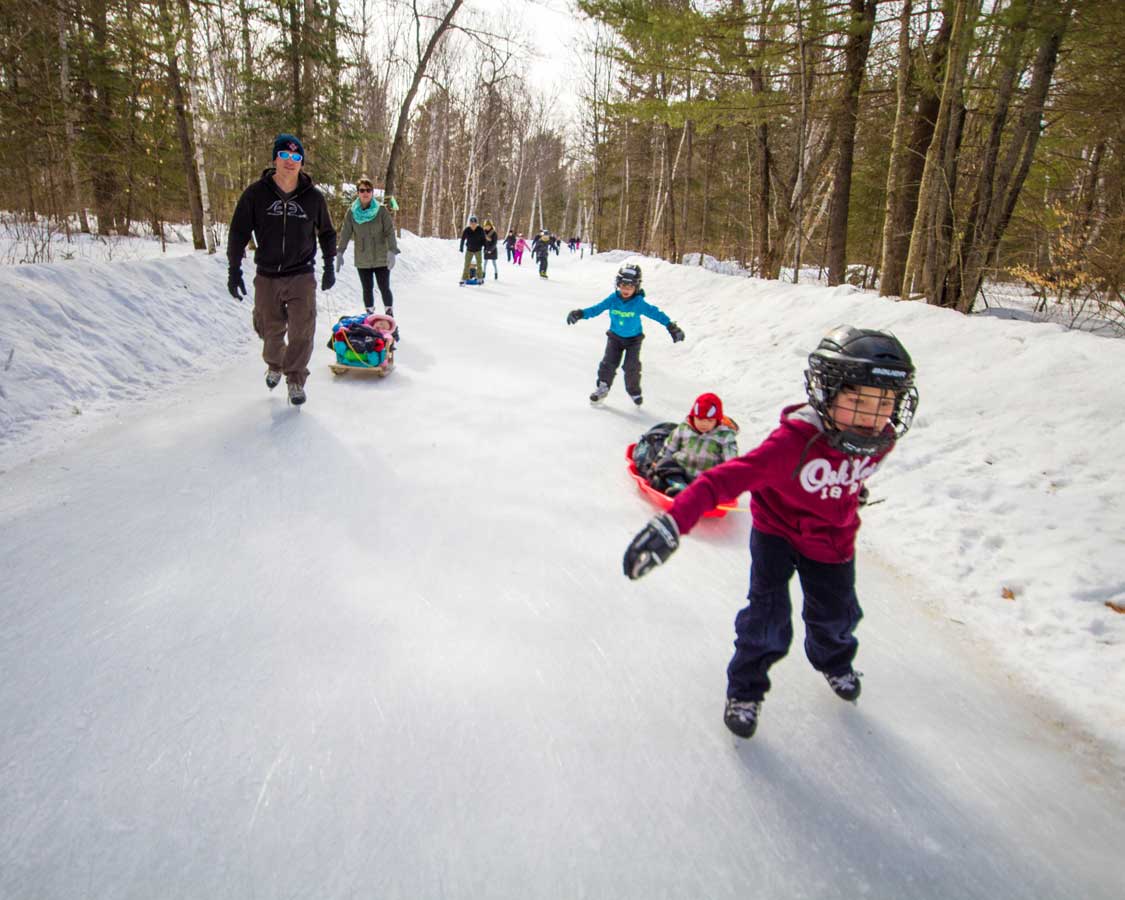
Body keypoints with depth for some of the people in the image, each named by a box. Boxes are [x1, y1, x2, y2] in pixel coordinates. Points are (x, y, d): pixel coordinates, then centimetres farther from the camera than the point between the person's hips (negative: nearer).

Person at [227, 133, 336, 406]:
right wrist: (234, 270, -5)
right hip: (267, 276, 1)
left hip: (302, 276, -1)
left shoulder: (313, 197, -1)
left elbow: (327, 233, 13)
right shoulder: (256, 193, -4)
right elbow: (239, 232, 0)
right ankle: (275, 365, 41)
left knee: (302, 331, -8)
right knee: (270, 330, 13)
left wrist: (329, 267, 12)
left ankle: (295, 379, 7)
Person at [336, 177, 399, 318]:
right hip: (362, 260, 2)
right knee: (367, 289, 10)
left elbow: (390, 231, -11)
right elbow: (345, 233, -1)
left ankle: (390, 316, 13)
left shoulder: (381, 210, -6)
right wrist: (339, 253, -9)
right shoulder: (351, 212, 0)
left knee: (384, 288, 2)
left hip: (381, 259, -2)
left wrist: (392, 251, -22)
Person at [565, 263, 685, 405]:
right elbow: (597, 308, -12)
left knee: (632, 366, -6)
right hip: (615, 336, 2)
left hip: (634, 339, -2)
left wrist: (672, 327, -22)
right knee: (609, 362, -6)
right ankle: (603, 387, 13)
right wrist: (580, 314, -22)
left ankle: (634, 391, 16)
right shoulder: (613, 299, -16)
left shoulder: (639, 303, -22)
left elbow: (656, 313, -19)